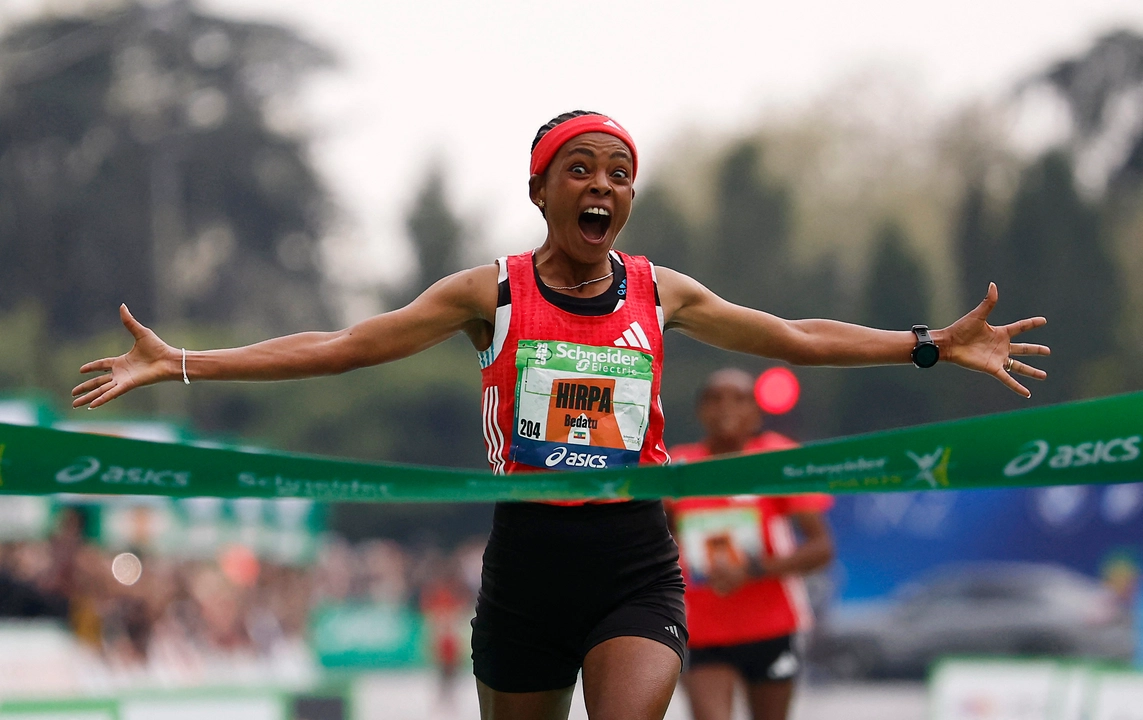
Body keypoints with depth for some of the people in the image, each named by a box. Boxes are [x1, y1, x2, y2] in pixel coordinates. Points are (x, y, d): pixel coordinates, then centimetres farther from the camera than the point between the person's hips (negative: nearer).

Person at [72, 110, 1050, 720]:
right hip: (528, 560, 0)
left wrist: (937, 345, 8)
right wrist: (178, 365, -6)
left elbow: (796, 338, 13)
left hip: (636, 564, 0)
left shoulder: (660, 295, 6)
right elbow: (340, 347, 0)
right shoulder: (492, 294, 1)